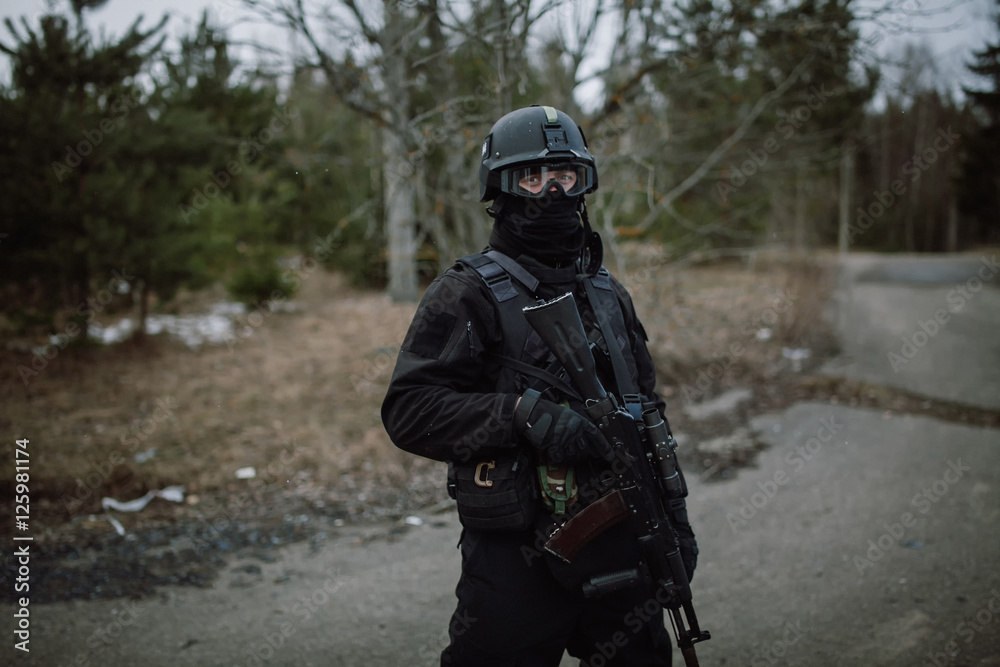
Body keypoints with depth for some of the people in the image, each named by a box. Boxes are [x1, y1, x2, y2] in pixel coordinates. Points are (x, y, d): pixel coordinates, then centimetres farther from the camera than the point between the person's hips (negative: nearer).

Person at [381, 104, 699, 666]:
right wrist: (523, 413, -26)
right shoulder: (467, 294, -7)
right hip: (516, 561, -5)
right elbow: (409, 409, -16)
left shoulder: (609, 294, 13)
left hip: (620, 547, 6)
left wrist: (674, 519, 15)